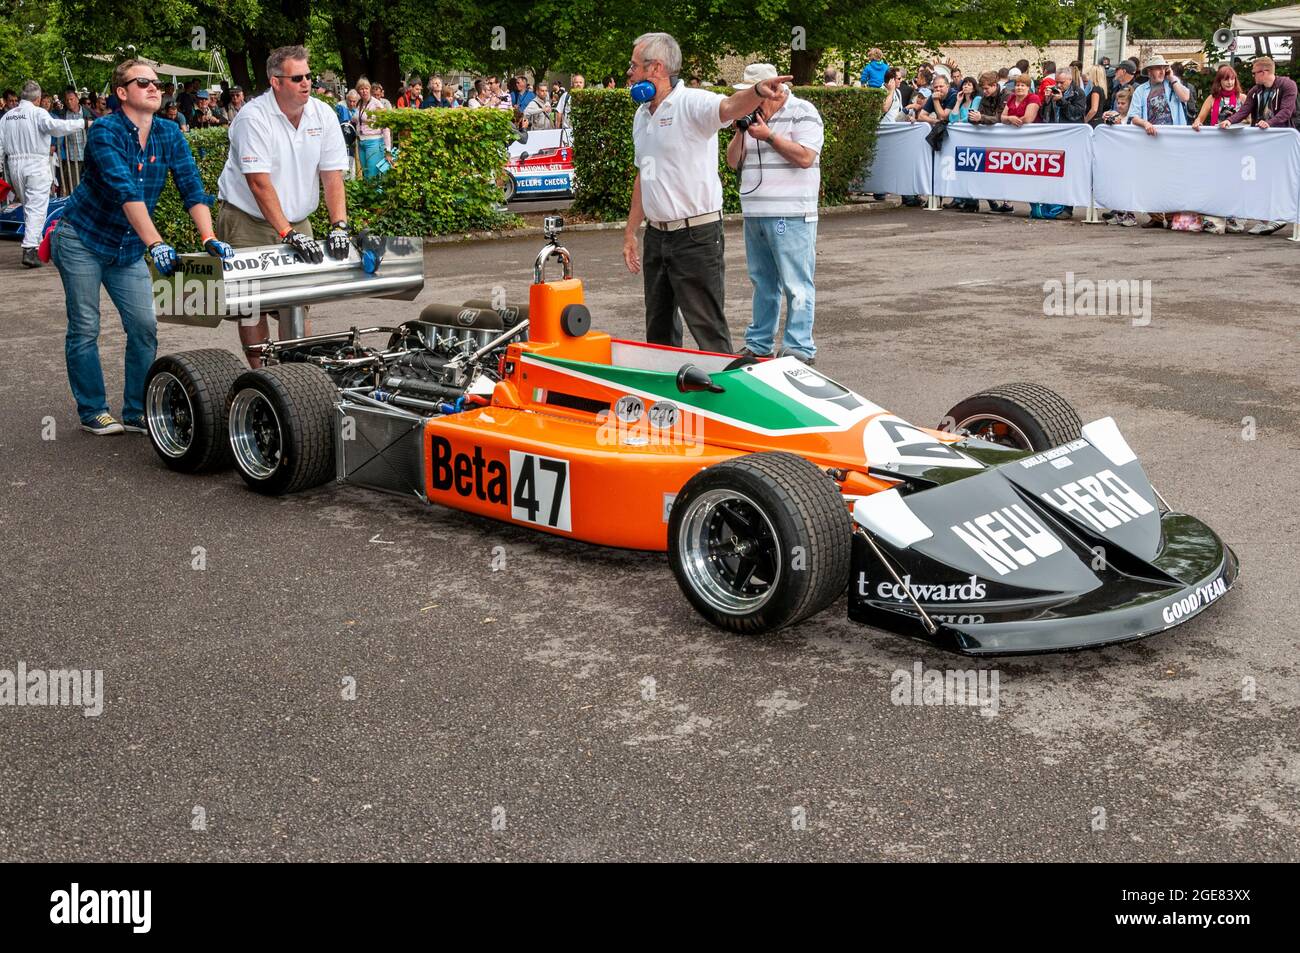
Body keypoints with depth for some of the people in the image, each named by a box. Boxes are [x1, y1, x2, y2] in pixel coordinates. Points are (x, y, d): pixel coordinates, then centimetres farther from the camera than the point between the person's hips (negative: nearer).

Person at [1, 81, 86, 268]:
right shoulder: (38, 113, -8)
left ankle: (37, 242, 28)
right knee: (36, 208, -8)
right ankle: (29, 249, -18)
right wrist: (82, 123, -22)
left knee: (28, 206, 20)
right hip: (36, 165, -6)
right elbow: (54, 126, -25)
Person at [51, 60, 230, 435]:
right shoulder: (104, 131, -20)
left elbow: (192, 188, -10)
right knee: (85, 329, 1)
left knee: (144, 327, -1)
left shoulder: (169, 134, -2)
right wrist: (155, 244, -44)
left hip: (128, 249, 5)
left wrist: (209, 238, -26)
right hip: (81, 239, -5)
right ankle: (92, 412, 13)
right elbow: (125, 191, -33)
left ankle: (137, 413, 9)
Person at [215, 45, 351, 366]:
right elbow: (260, 183, -22)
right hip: (248, 221, -5)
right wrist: (287, 234, -28)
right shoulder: (253, 117, -17)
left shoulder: (323, 115, -1)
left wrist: (339, 226, -16)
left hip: (297, 220, 5)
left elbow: (332, 175, -2)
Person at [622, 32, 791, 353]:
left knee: (708, 329, -5)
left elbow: (729, 107, -34)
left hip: (696, 234, -8)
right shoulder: (642, 114, 14)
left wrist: (757, 91, -57)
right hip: (656, 235, 8)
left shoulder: (692, 103, -12)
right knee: (658, 329, 18)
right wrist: (630, 233, 20)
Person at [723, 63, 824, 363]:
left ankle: (799, 348, -3)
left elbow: (805, 157, -16)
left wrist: (768, 136, -14)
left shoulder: (802, 112, -4)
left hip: (790, 215, -7)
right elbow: (733, 161, 14)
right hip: (754, 214, 7)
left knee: (796, 284, -6)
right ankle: (758, 344, 22)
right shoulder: (752, 115, 16)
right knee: (762, 283, 14)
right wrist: (741, 131, -1)